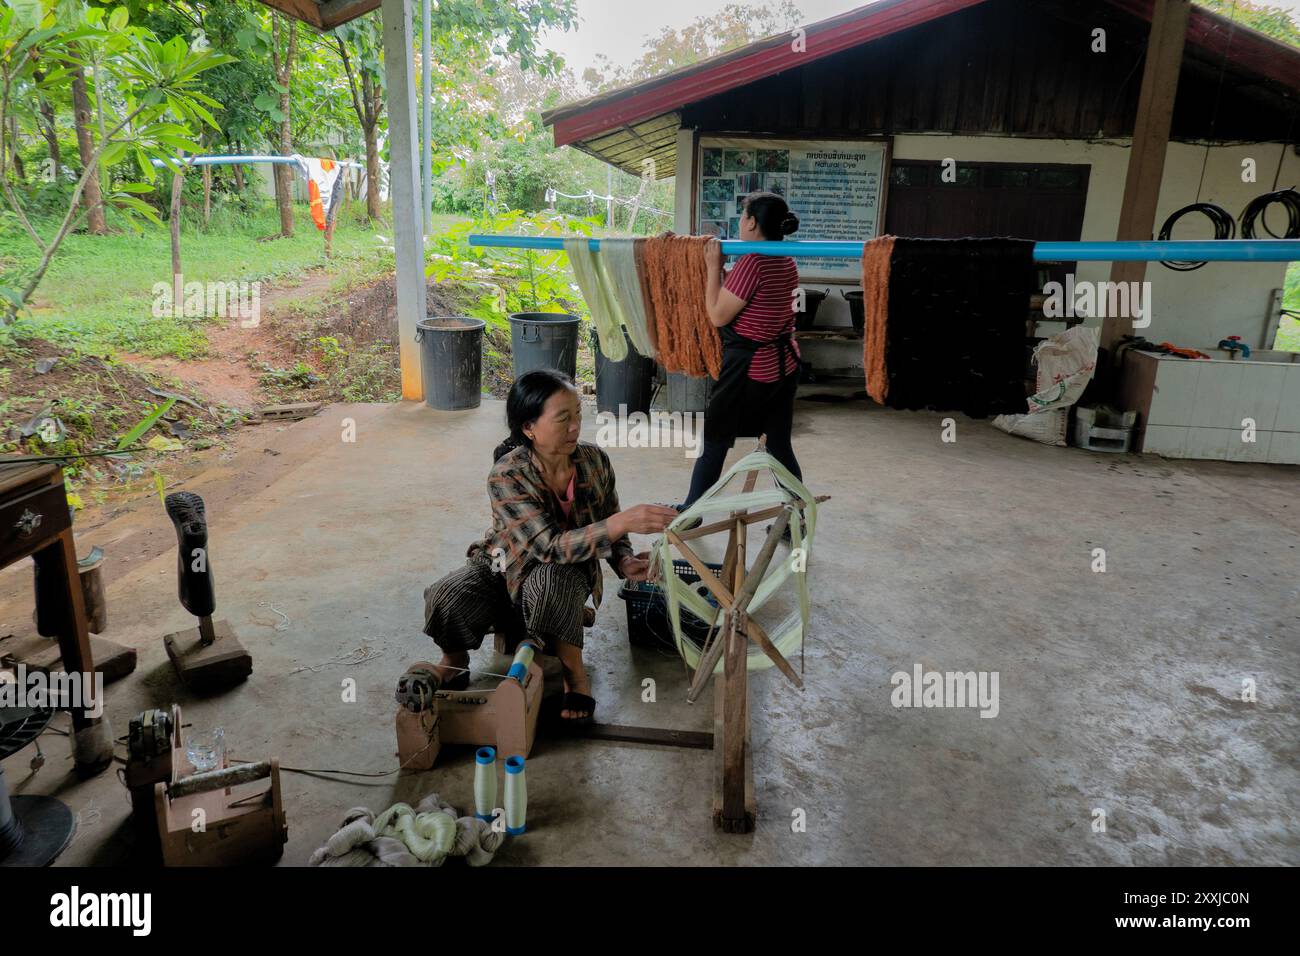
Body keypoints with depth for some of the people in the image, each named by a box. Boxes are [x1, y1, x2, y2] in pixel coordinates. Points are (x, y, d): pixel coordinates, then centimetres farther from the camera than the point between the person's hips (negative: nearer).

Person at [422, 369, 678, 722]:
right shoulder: (506, 477, -28)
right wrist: (623, 521, -50)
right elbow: (553, 547, -38)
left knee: (550, 580, -37)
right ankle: (455, 658, 6)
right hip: (504, 568, -1)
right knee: (443, 601, -31)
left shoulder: (595, 461, -15)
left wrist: (624, 560, -22)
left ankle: (574, 672, -12)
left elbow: (607, 530, 1)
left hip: (564, 577, 1)